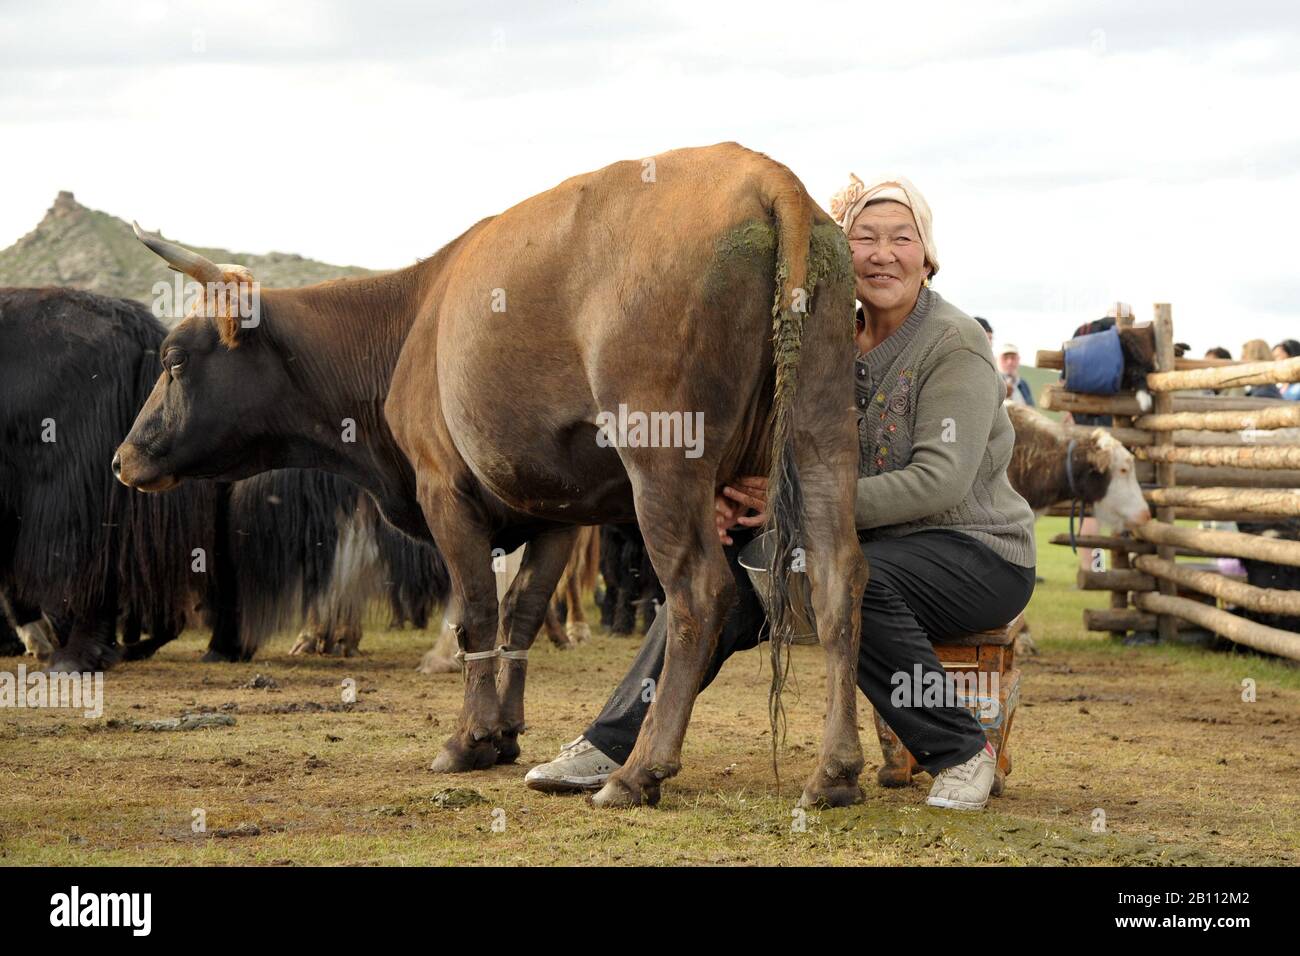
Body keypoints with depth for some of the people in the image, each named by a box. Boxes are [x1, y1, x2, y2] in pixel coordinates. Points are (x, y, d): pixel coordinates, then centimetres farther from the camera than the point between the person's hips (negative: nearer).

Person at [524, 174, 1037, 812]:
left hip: (979, 553, -7)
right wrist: (735, 494, -15)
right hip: (874, 541, 7)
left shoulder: (956, 346, -14)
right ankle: (614, 744, -4)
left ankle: (961, 751, -20)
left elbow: (939, 480, -23)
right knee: (723, 566, -8)